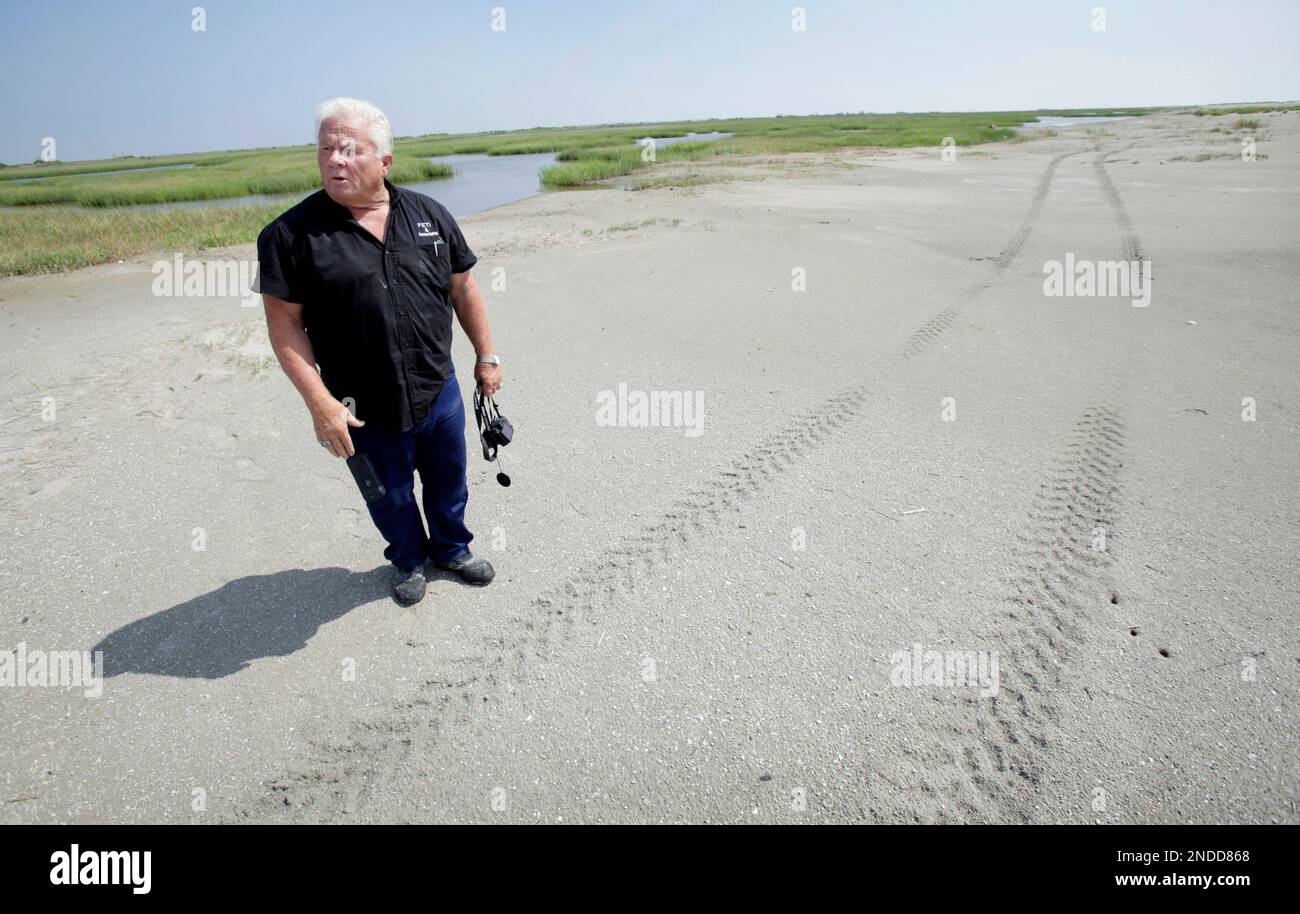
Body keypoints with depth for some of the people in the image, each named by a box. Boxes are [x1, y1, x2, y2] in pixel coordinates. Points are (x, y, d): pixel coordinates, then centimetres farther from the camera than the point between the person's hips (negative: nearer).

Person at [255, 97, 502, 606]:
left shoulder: (430, 215, 0)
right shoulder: (291, 234, -11)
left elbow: (463, 288, 7)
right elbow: (285, 323, -11)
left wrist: (486, 357, 8)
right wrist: (320, 403, -17)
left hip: (439, 392, 3)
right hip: (365, 411, -2)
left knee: (448, 480, 21)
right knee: (391, 497, 17)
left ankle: (452, 548, 48)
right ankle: (409, 561, 45)